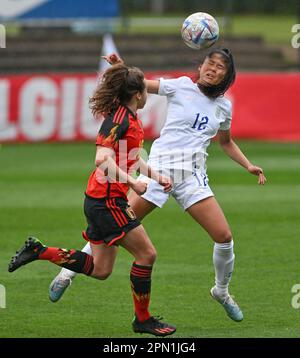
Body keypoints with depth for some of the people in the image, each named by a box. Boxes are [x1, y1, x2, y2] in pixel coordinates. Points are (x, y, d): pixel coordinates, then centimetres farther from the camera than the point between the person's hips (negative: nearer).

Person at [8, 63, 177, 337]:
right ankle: (143, 320, 7)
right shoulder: (119, 118, -16)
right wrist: (132, 182, -24)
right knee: (146, 254, -4)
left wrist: (156, 176, 16)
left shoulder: (131, 119, 14)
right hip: (106, 200, -10)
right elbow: (103, 160, -26)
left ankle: (38, 251, 16)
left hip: (104, 201, 10)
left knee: (100, 270, 12)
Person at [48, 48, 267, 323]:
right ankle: (69, 272, 4)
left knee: (224, 236, -8)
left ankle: (222, 291, 18)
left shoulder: (224, 106, 13)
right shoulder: (182, 86, 1)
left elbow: (226, 142, 29)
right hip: (161, 165, -3)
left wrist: (248, 165, 19)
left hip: (192, 175, 3)